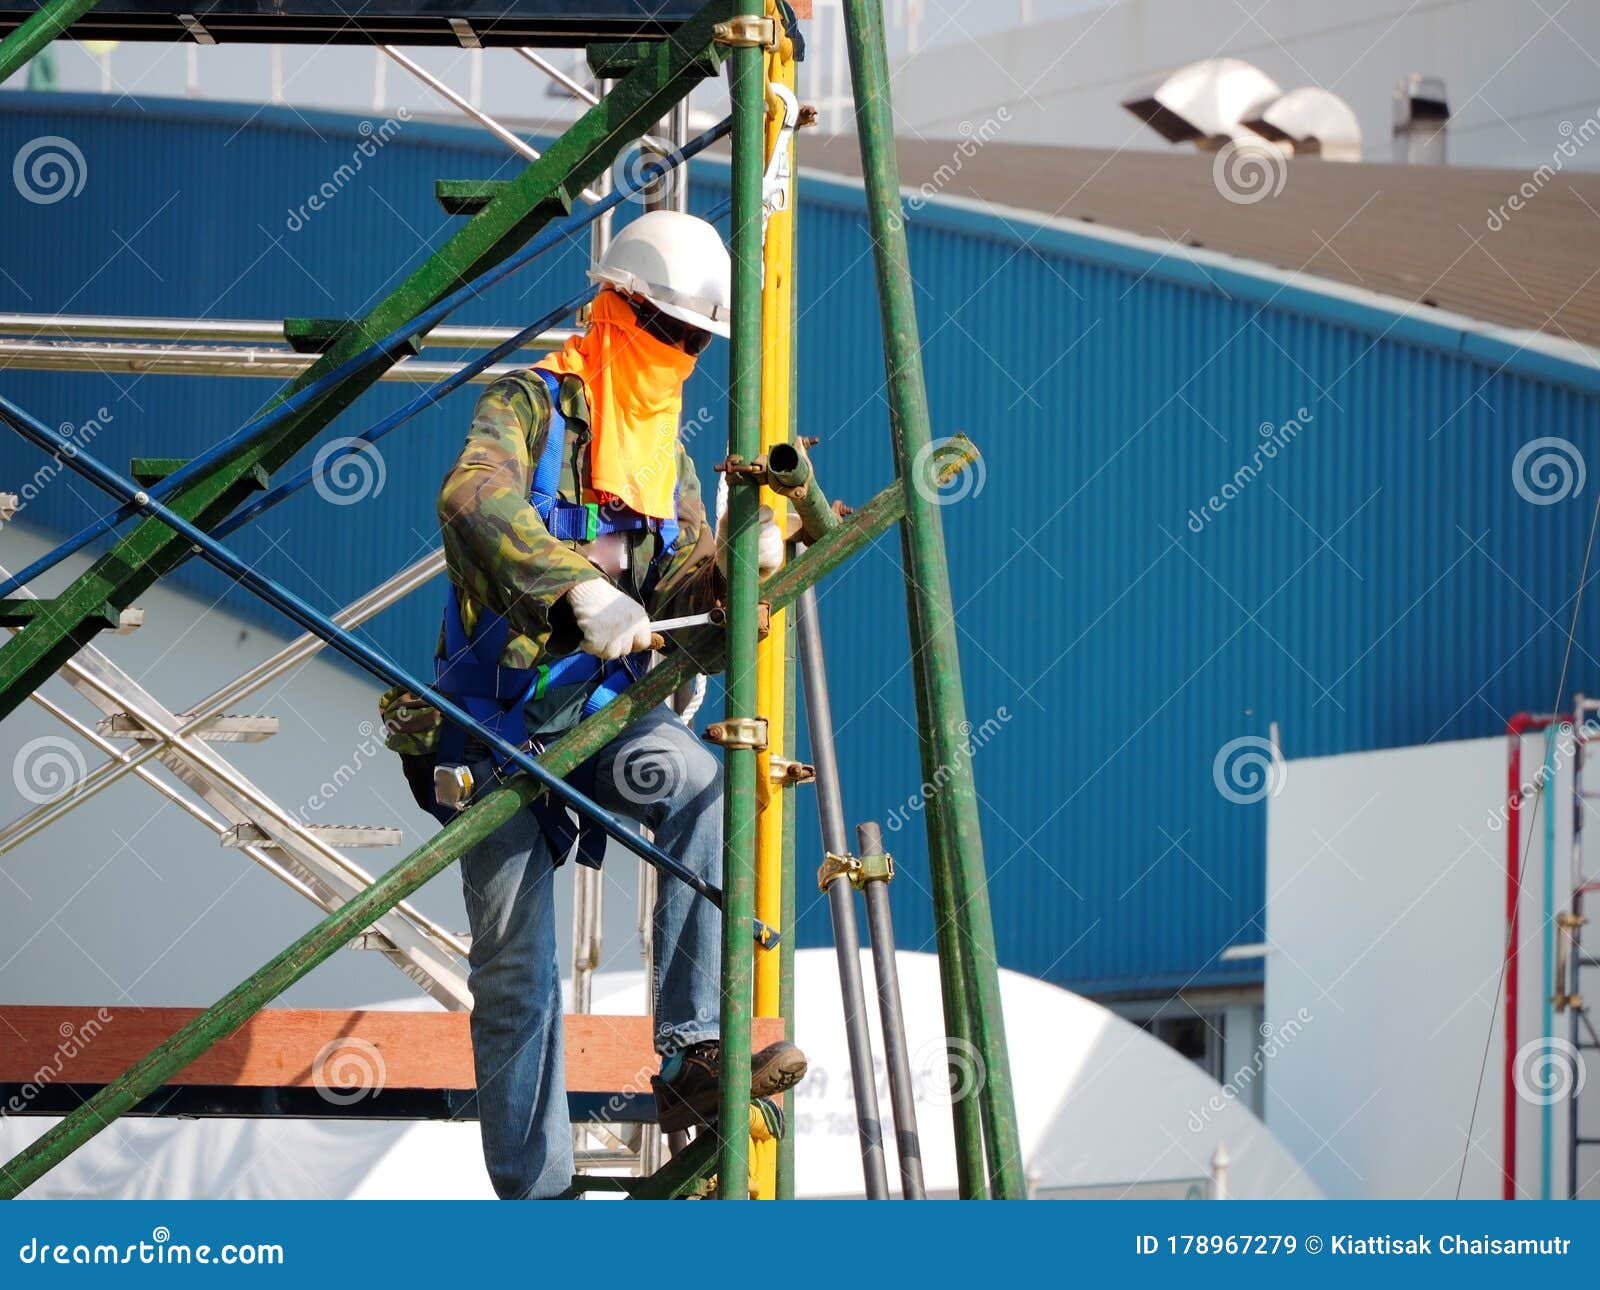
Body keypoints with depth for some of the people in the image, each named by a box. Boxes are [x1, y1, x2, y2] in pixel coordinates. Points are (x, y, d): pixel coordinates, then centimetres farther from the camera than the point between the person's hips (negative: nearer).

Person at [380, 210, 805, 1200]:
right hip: (499, 711, -4)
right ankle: (532, 1193, 7)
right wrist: (579, 588, -45)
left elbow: (683, 599, 8)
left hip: (600, 706, 4)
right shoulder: (533, 406, -7)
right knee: (516, 967, -2)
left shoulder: (668, 453, 14)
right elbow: (475, 497, -30)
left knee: (701, 784, -29)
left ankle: (695, 1053, -33)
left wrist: (732, 562, -16)